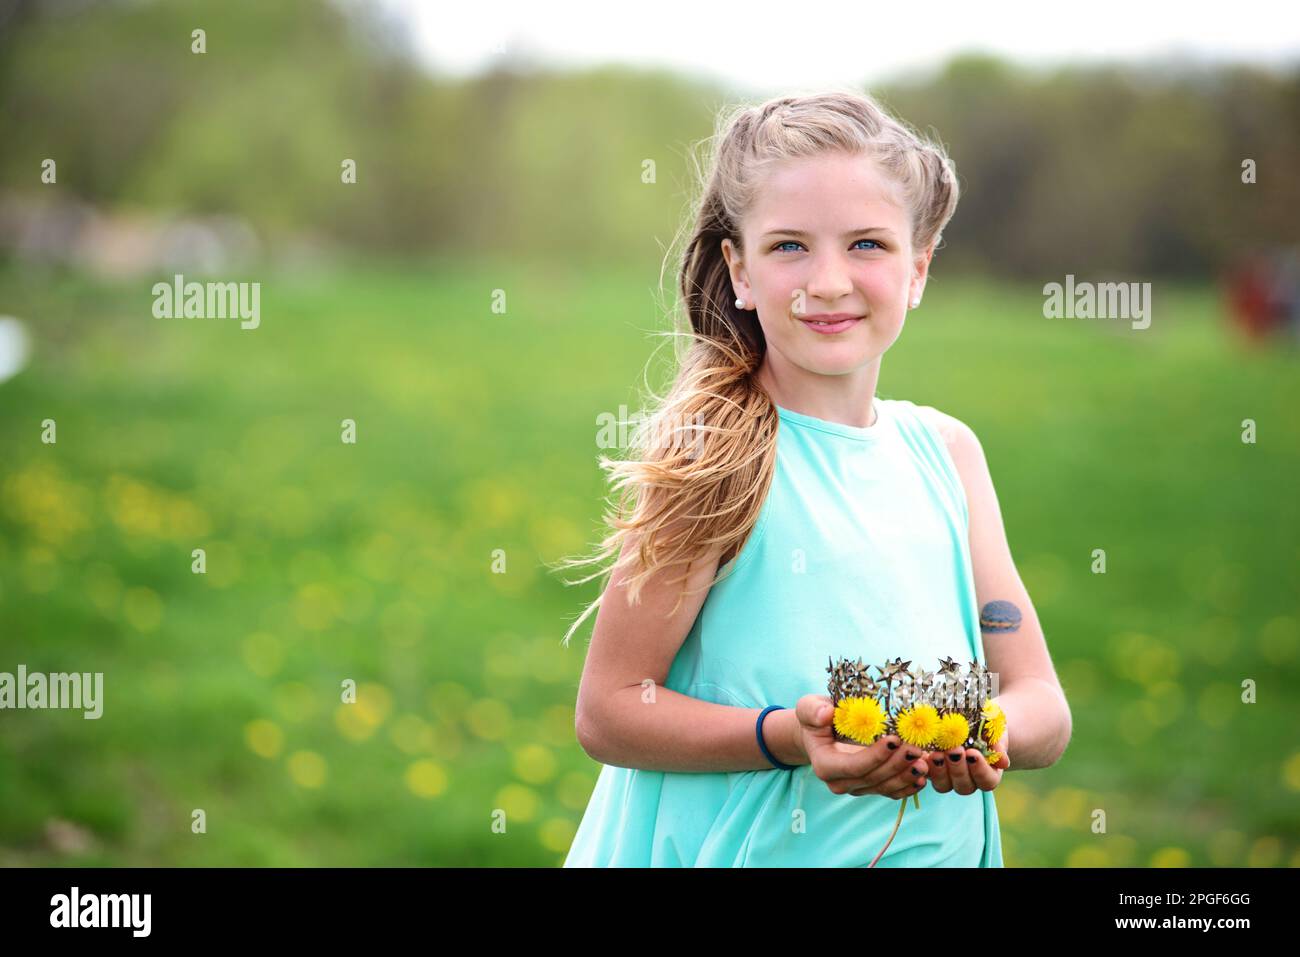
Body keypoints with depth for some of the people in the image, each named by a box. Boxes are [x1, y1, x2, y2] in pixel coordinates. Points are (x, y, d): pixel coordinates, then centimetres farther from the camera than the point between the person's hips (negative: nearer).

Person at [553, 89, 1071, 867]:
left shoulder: (946, 451, 1)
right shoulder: (715, 453, -13)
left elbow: (1045, 710, 2)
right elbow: (607, 711, -14)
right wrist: (790, 738, -26)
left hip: (941, 844, 4)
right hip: (755, 850, -4)